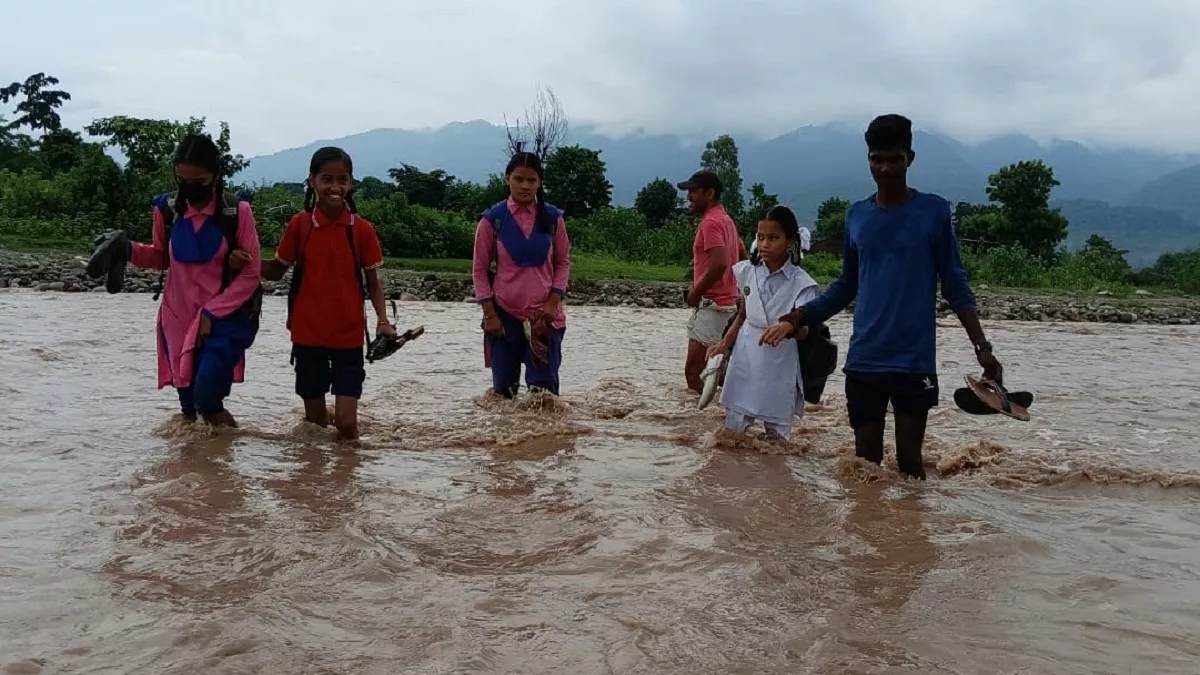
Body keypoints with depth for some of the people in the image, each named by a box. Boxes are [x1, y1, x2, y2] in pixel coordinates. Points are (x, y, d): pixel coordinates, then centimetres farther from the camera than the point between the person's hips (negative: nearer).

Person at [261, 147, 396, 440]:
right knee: (315, 420, 11)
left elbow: (373, 282, 1)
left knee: (346, 421, -4)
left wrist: (382, 321, -13)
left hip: (349, 336, -1)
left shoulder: (362, 229, -5)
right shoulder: (299, 224, -3)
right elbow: (276, 270, 6)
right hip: (308, 333, 1)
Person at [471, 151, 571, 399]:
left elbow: (563, 262, 7)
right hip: (504, 313, 0)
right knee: (504, 388, 4)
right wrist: (489, 313, -5)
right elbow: (479, 269, 1)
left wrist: (553, 302, -6)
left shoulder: (553, 218, 1)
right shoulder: (492, 219, -3)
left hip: (544, 313, 0)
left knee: (544, 385, -8)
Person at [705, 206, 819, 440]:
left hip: (779, 368, -4)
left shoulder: (800, 282, -10)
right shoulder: (748, 271, 3)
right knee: (733, 432, 8)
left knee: (777, 438, 4)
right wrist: (724, 344, 3)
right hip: (745, 362, 4)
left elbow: (803, 331, -18)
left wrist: (789, 327, -40)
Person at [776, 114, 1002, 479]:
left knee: (909, 459, 3)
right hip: (863, 361, 3)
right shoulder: (856, 215, 7)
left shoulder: (934, 211, -2)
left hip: (914, 362, -3)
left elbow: (955, 284, 1)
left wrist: (982, 346, -7)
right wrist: (798, 318, 6)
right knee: (865, 459, 8)